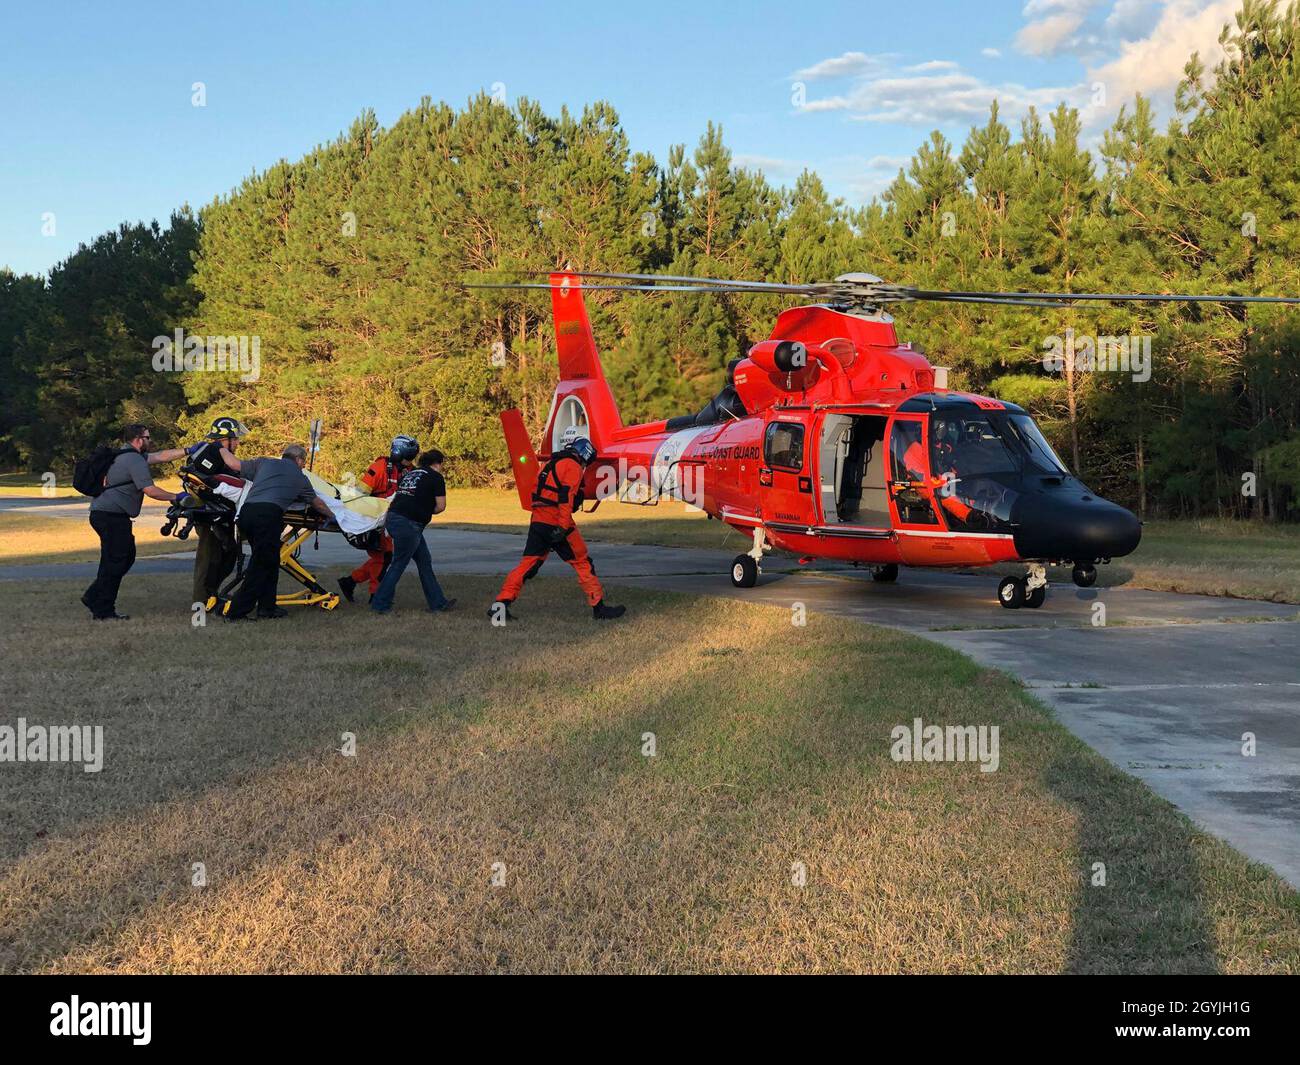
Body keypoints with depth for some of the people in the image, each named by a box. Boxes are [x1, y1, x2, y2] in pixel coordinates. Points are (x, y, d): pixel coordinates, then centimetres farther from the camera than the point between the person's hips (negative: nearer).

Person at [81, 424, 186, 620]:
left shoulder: (128, 456, 20)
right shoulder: (134, 460, -13)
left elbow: (161, 456, 20)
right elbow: (150, 490, -19)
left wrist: (188, 450, 17)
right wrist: (175, 498, -8)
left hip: (102, 514, 11)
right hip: (112, 515, -11)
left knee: (127, 556, 16)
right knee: (115, 561, -5)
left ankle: (93, 597, 17)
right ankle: (103, 611, 0)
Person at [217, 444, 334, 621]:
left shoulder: (264, 463, 24)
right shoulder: (300, 477, 22)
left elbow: (233, 463, 24)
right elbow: (318, 503, 34)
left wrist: (222, 450, 43)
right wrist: (332, 515, 52)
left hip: (246, 511, 5)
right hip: (269, 515, -5)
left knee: (268, 561, 19)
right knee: (261, 564, 1)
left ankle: (267, 606, 23)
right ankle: (237, 612, -4)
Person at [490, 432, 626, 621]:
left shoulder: (551, 464, 23)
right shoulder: (573, 466, -4)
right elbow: (566, 496, -17)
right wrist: (563, 527, -23)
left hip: (537, 521, 8)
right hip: (557, 523, -8)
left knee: (528, 564, 5)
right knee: (583, 563, 2)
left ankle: (500, 604, -4)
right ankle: (599, 608, 6)